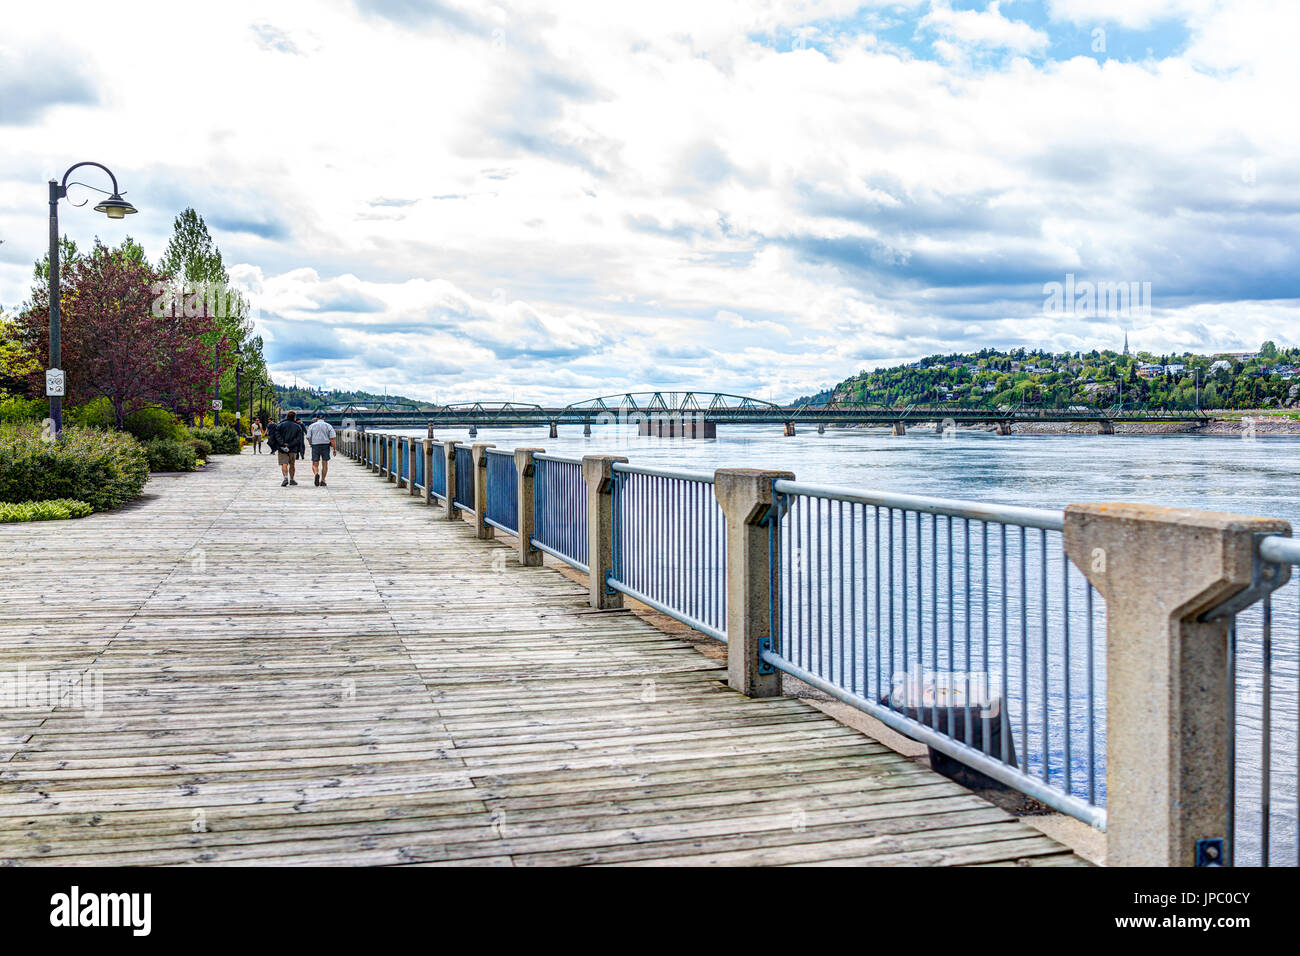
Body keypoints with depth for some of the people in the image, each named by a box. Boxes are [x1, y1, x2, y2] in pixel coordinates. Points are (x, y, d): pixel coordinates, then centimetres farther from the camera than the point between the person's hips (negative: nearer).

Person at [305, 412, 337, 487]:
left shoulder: (311, 426, 4)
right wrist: (334, 449, 0)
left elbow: (308, 438, 0)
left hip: (315, 446, 0)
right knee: (325, 464, 9)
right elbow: (332, 438, -5)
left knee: (315, 464, 6)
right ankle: (322, 481, 10)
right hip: (325, 445, 0)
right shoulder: (328, 426, 2)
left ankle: (316, 474, -24)